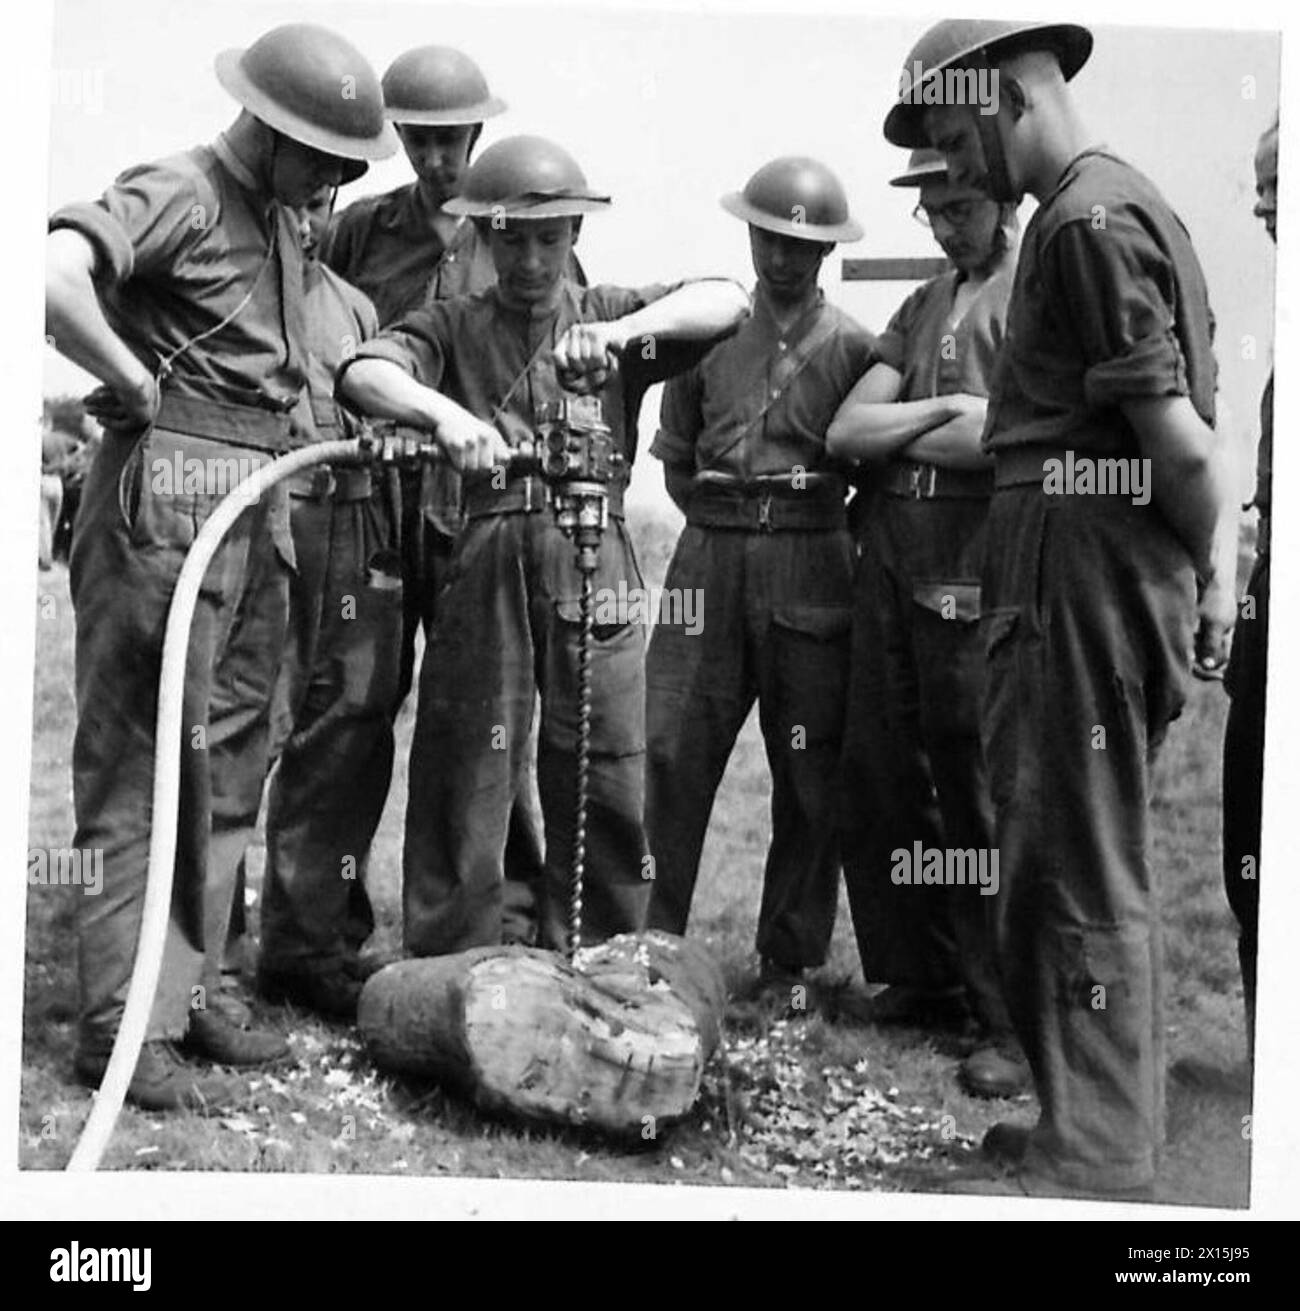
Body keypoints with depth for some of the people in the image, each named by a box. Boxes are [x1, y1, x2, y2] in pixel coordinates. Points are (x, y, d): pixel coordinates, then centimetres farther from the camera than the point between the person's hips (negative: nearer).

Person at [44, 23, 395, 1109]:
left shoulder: (283, 220, 16)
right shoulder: (177, 194, -11)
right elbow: (52, 277, -29)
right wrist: (136, 384, -18)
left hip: (246, 512, 9)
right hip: (164, 504, -9)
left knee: (197, 763, 14)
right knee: (138, 768, -5)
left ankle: (178, 994, 25)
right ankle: (124, 1031, 1)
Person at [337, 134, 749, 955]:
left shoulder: (612, 313, 14)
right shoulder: (452, 327, 11)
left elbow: (728, 303, -2)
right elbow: (363, 374, -9)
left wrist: (620, 330, -19)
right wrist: (445, 414, -30)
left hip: (593, 565, 1)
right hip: (481, 569, -1)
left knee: (608, 786, 1)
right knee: (465, 774, -1)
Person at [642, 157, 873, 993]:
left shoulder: (852, 346, 3)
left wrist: (820, 534, 3)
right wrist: (724, 521, 10)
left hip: (812, 568, -1)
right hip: (710, 556, 2)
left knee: (810, 775, 2)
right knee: (671, 753, -4)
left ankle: (789, 963, 12)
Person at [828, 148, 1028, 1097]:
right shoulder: (925, 306, 20)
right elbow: (844, 432, 10)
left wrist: (895, 434, -2)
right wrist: (946, 412, -6)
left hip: (976, 580, -7)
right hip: (890, 564, 7)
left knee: (980, 803, -6)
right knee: (879, 780, 9)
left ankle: (1016, 1023, 3)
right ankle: (917, 977, 23)